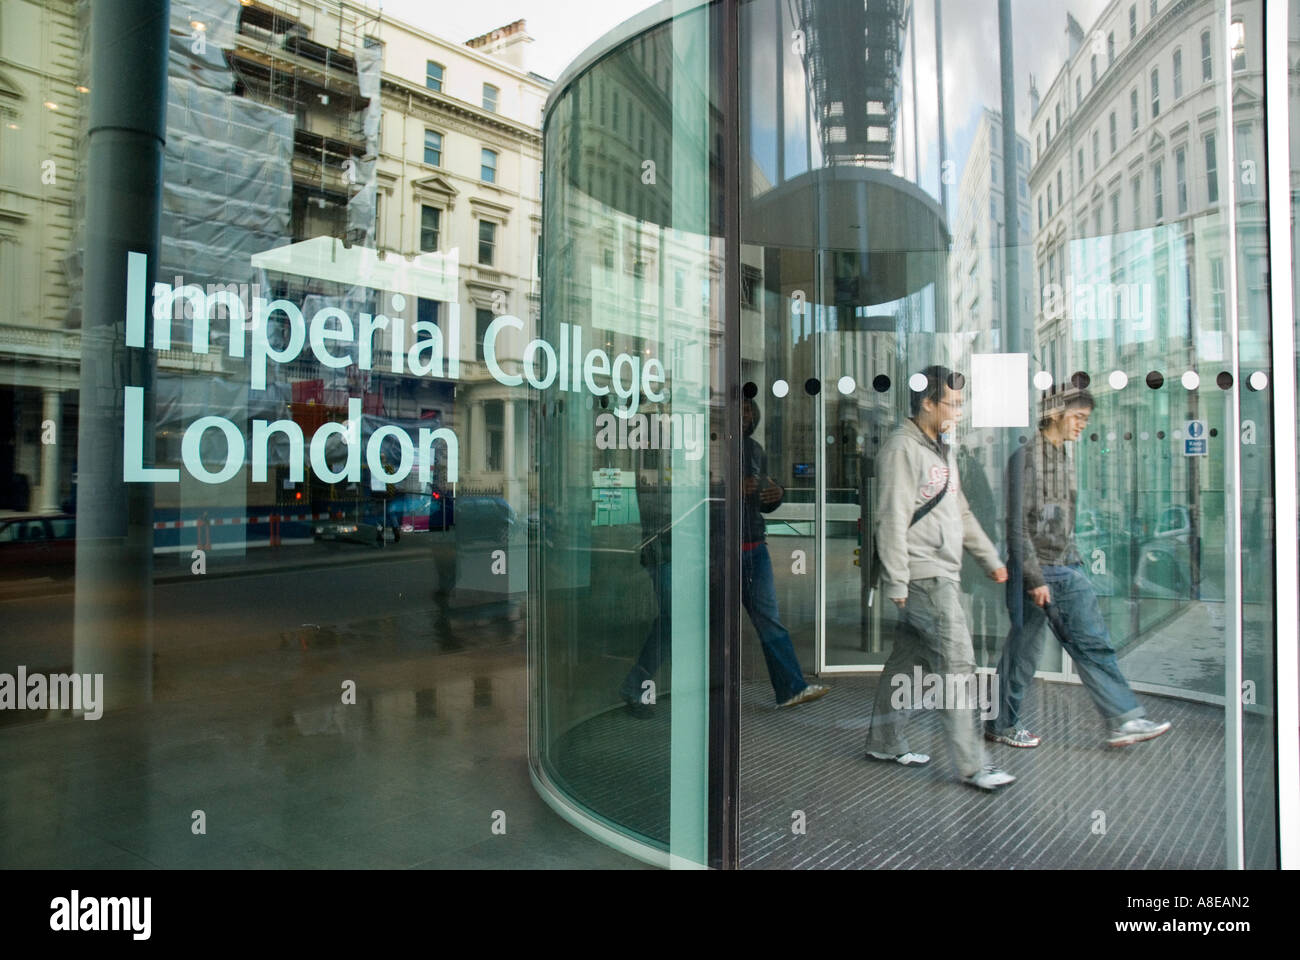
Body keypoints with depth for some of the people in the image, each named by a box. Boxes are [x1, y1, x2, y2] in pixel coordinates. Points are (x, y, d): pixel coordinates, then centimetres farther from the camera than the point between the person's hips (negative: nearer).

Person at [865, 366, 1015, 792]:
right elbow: (892, 518, -17)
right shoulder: (903, 448, -12)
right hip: (923, 576, -9)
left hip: (943, 573, 9)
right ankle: (971, 765, 1)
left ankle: (886, 742, 25)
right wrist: (896, 581, -18)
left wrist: (990, 558, 22)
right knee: (957, 664, -7)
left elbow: (961, 512, 25)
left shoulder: (942, 449, 18)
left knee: (907, 659, 15)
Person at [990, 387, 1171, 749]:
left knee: (1093, 644, 6)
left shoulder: (1065, 458, 13)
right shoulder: (1025, 457, -14)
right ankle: (1002, 724, 18)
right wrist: (1034, 578, -18)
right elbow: (1017, 525, -17)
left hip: (1068, 570, 8)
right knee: (1023, 650, 3)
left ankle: (1124, 720, 12)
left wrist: (1074, 563, 16)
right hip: (1034, 571, -8)